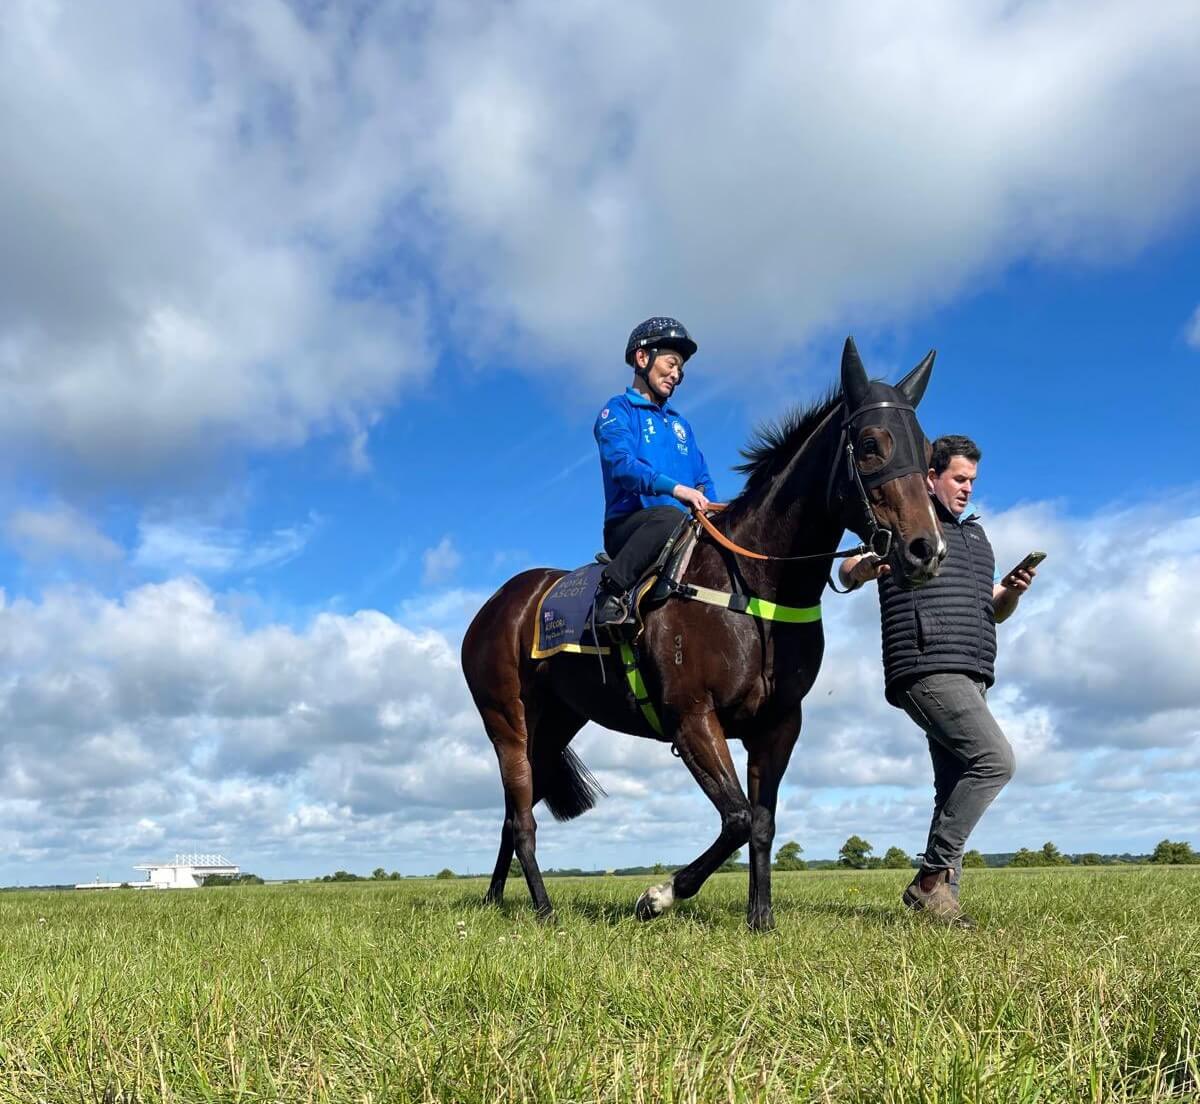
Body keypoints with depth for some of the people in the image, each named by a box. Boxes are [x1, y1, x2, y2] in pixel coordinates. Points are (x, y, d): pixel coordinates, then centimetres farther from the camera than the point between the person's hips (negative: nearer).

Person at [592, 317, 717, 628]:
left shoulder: (679, 422, 24)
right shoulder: (618, 410, 4)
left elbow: (703, 480, 21)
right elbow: (621, 464, -15)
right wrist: (675, 488, -28)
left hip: (681, 532, 6)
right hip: (628, 526, -6)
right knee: (669, 516, -37)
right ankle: (612, 592, -27)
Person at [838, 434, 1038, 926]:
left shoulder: (975, 534, 25)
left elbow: (994, 611, 26)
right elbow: (847, 573, -10)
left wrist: (1012, 591, 4)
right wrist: (866, 566, -34)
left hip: (968, 677, 8)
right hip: (928, 671, -8)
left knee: (956, 790, 6)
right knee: (995, 760, -20)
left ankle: (938, 891, 11)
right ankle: (933, 874, -14)